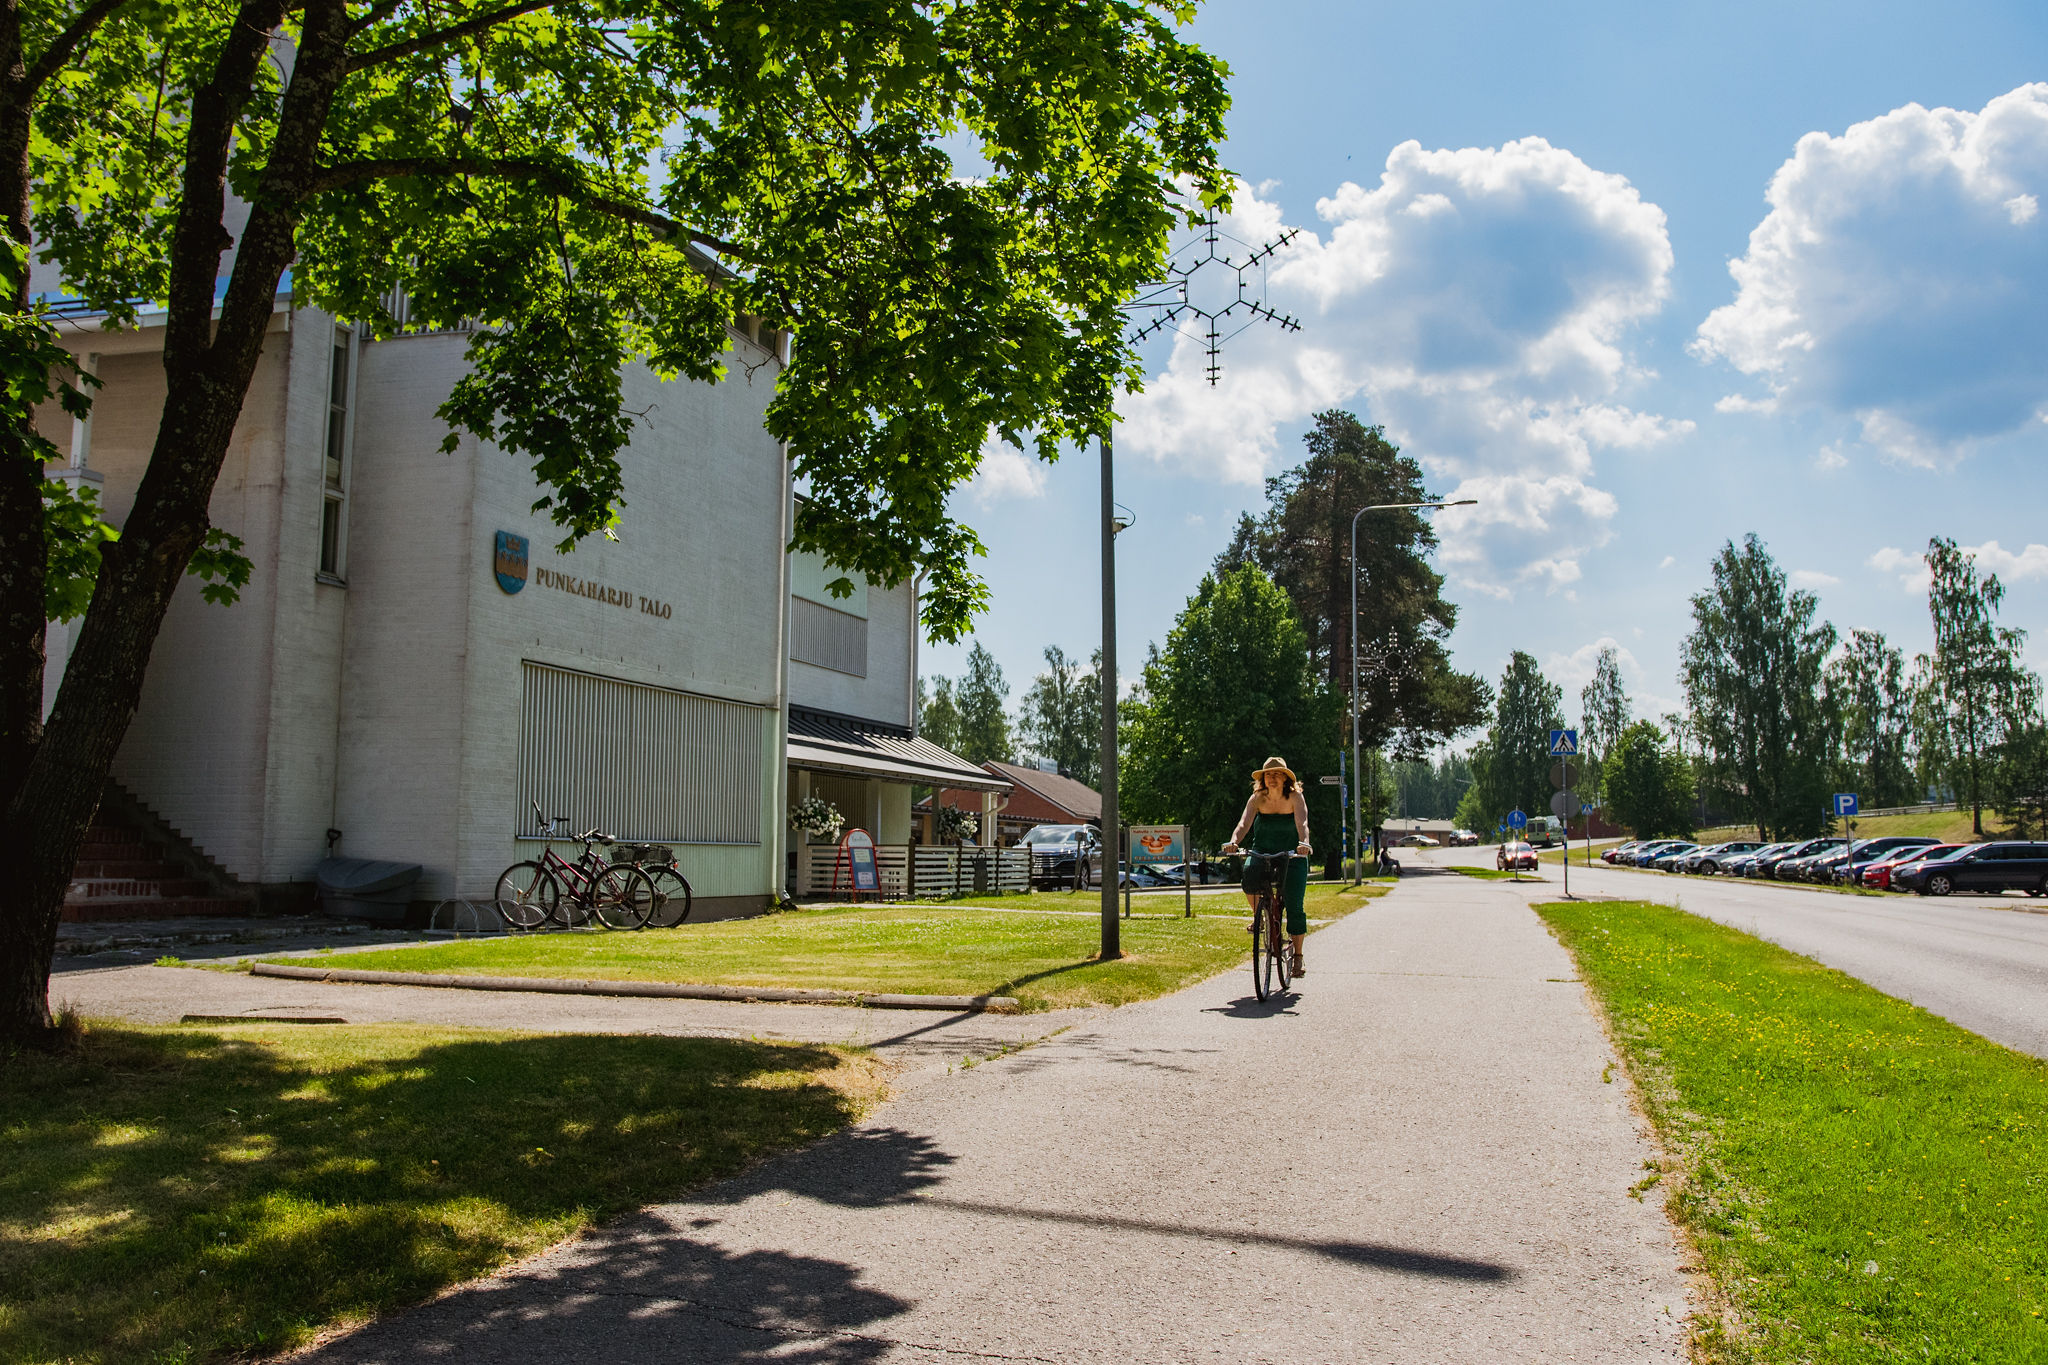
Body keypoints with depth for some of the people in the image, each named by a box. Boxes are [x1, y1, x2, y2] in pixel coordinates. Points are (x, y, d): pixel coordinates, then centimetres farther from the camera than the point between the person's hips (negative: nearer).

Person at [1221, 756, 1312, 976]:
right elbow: (1244, 822, -21)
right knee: (1249, 879, -31)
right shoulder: (1258, 798, -7)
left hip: (1291, 855, -1)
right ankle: (1259, 916, 1)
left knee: (1293, 904, -11)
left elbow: (1302, 823, -28)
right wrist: (1233, 841, -42)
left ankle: (1298, 957, 5)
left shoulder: (1295, 797, -13)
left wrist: (1304, 843, -50)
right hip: (1263, 852, 1)